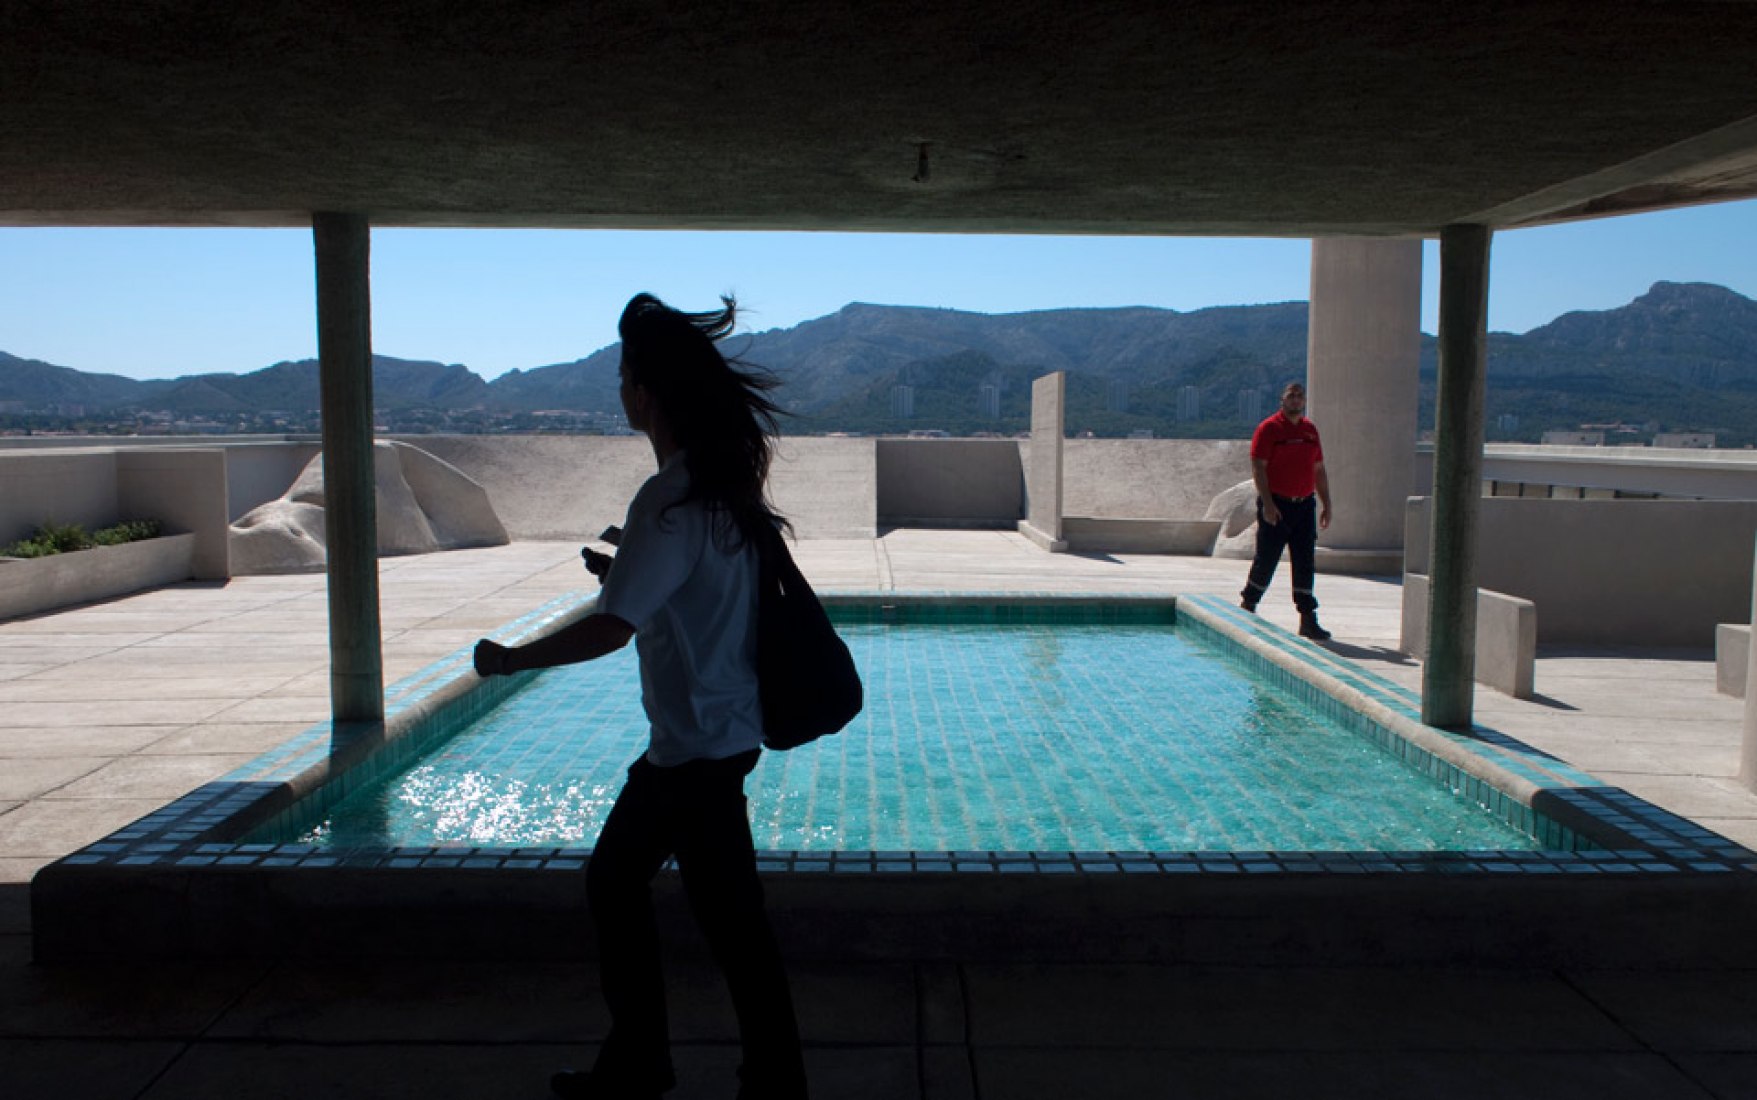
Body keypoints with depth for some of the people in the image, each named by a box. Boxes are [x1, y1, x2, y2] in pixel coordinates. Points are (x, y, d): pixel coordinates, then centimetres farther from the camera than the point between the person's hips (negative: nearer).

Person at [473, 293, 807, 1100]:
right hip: (715, 735, 10)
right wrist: (625, 570, 20)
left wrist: (508, 660, -11)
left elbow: (612, 627, -23)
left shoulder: (670, 500, -21)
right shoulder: (724, 481, 6)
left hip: (698, 750, -10)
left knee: (731, 921, 4)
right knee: (615, 877, 21)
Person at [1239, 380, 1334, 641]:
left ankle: (1308, 619, 4)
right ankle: (1247, 606, 21)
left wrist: (1326, 505, 13)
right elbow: (1258, 467, -11)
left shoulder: (1310, 430, 13)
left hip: (1305, 505, 5)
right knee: (1266, 560, 1)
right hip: (1276, 505, -5)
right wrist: (1267, 503, -19)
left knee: (1305, 563, 3)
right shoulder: (1269, 428, -6)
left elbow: (1319, 471, 17)